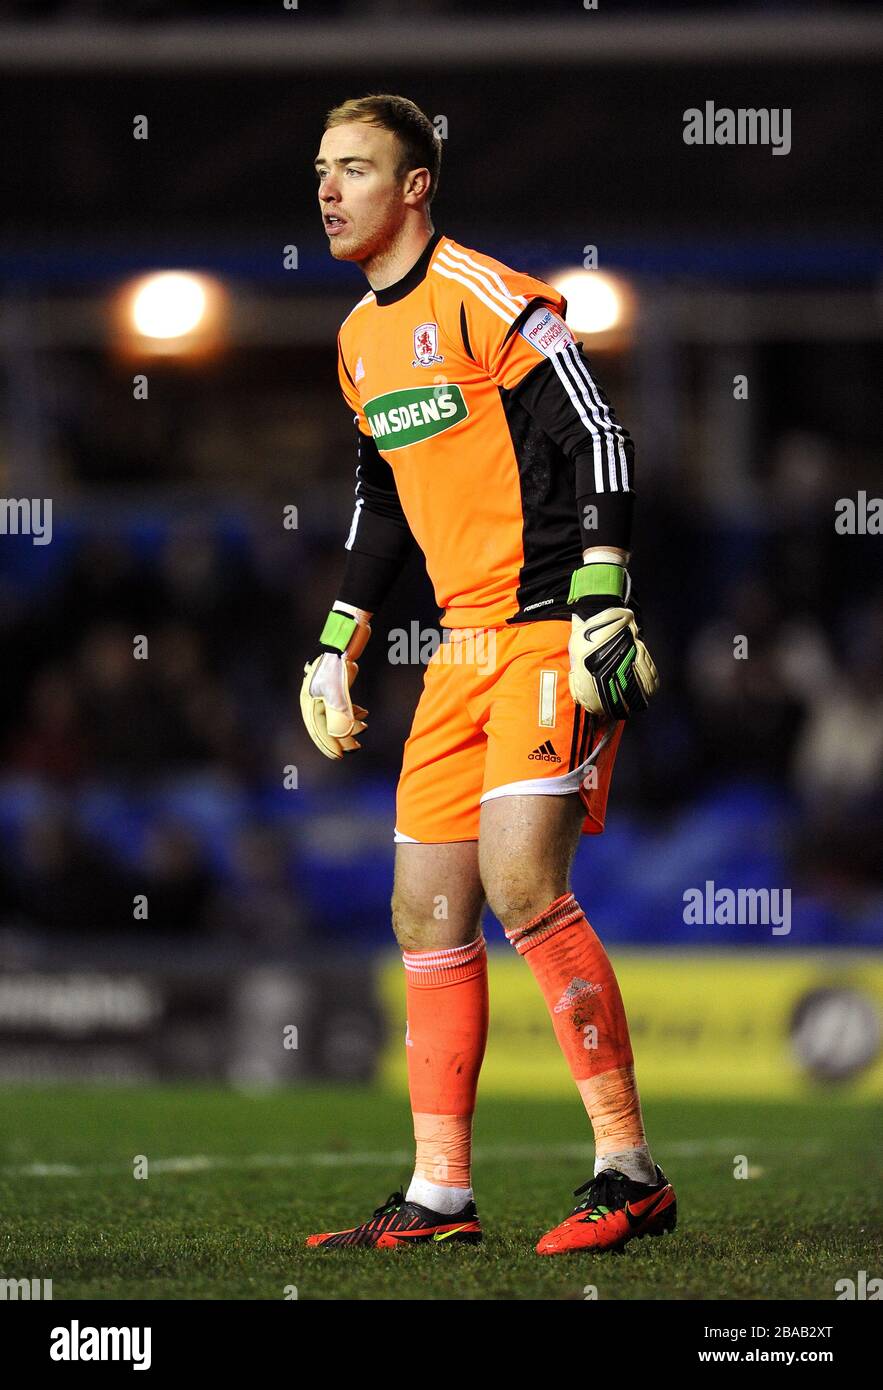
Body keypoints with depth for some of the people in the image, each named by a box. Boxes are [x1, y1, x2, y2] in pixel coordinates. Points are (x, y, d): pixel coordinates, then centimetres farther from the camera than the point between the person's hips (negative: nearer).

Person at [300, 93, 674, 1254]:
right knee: (428, 910, 6)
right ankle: (440, 1194, 12)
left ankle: (630, 1170, -14)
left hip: (554, 629, -9)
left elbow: (599, 441, -15)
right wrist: (338, 647, 24)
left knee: (521, 886, -19)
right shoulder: (360, 340, 16)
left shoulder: (488, 298, -11)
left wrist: (600, 610, -21)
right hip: (467, 640, 9)